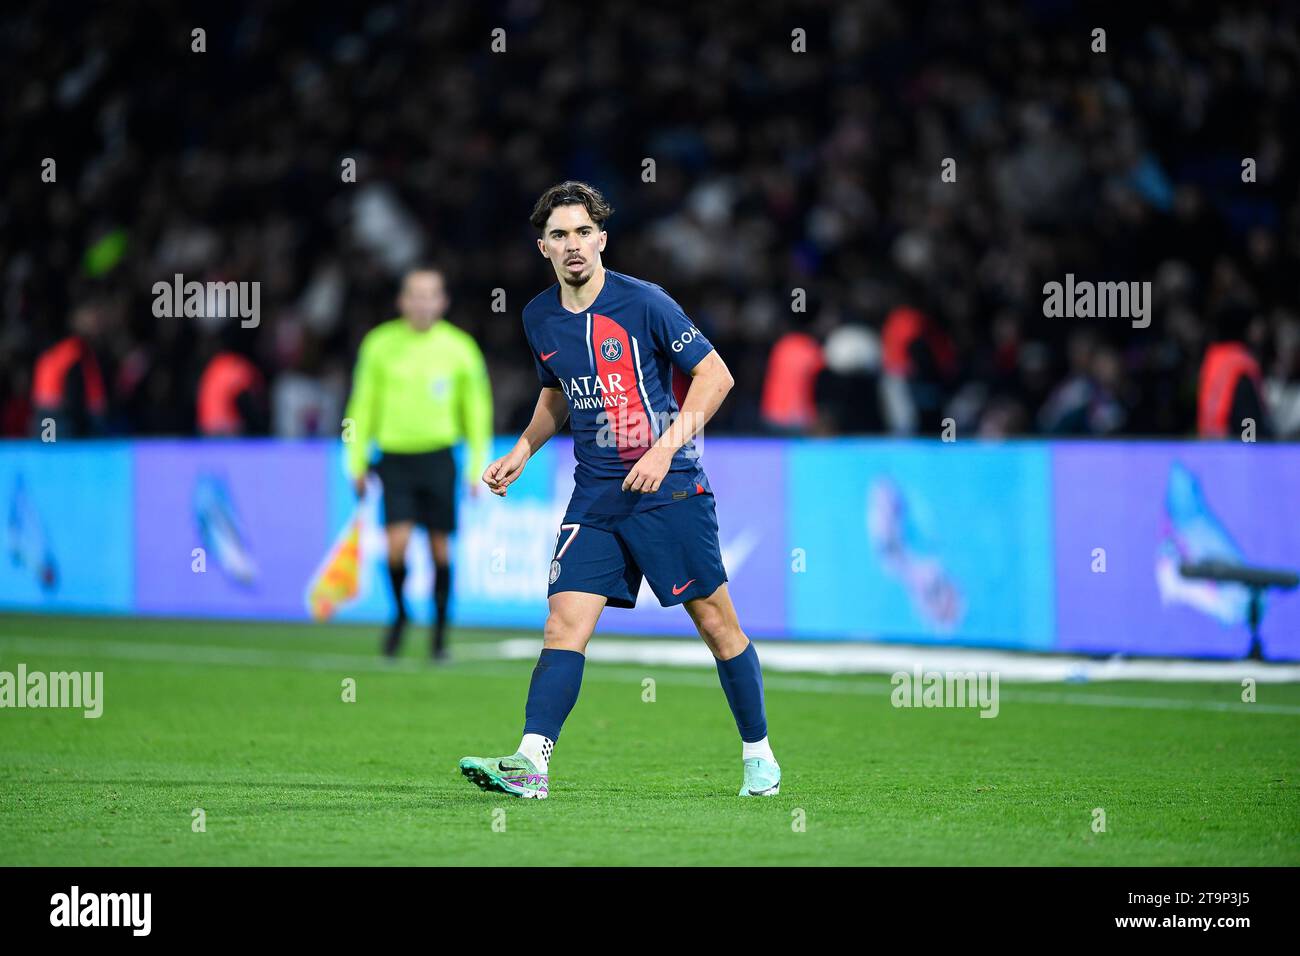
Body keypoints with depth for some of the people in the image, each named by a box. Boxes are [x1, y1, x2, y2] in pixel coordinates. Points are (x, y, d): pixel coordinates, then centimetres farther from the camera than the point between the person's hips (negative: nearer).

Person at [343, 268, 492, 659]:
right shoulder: (380, 345, 0)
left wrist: (477, 467, 3)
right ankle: (399, 613, 15)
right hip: (395, 458, 0)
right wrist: (357, 462, 6)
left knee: (440, 548, 3)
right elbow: (363, 405, 8)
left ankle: (439, 634, 17)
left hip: (438, 460, 0)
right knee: (397, 543, -13)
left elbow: (476, 409, 8)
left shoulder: (459, 348, 0)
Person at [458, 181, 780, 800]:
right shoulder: (539, 319, 7)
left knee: (716, 621, 2)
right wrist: (523, 450, 13)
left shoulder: (643, 302, -9)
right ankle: (531, 762, -18)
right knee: (565, 623, -10)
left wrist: (665, 448, -17)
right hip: (594, 500, 4)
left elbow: (715, 375, -8)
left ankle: (758, 754, 18)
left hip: (669, 491, -4)